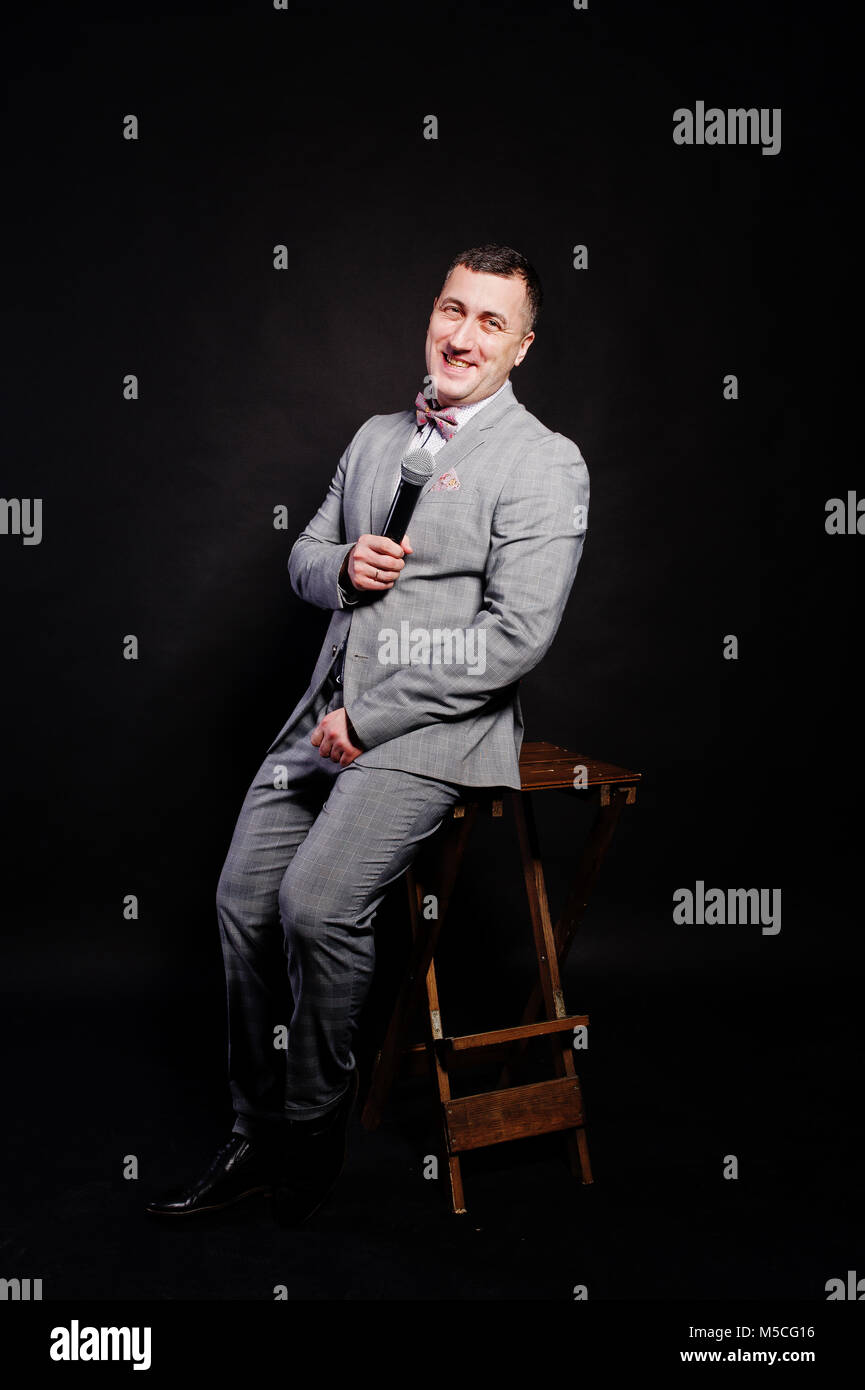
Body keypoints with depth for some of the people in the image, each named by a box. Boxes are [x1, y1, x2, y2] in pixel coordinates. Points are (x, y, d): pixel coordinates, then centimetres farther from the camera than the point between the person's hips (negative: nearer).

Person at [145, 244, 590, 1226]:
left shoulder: (545, 464, -6)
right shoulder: (375, 437, 17)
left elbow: (515, 636, -15)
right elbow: (304, 558, 23)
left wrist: (368, 720, -15)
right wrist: (344, 566, -3)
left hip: (436, 728, -7)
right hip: (329, 713, 7)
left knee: (315, 902, -22)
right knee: (243, 898, -2)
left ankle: (315, 1132, 2)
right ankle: (258, 1136, 14)